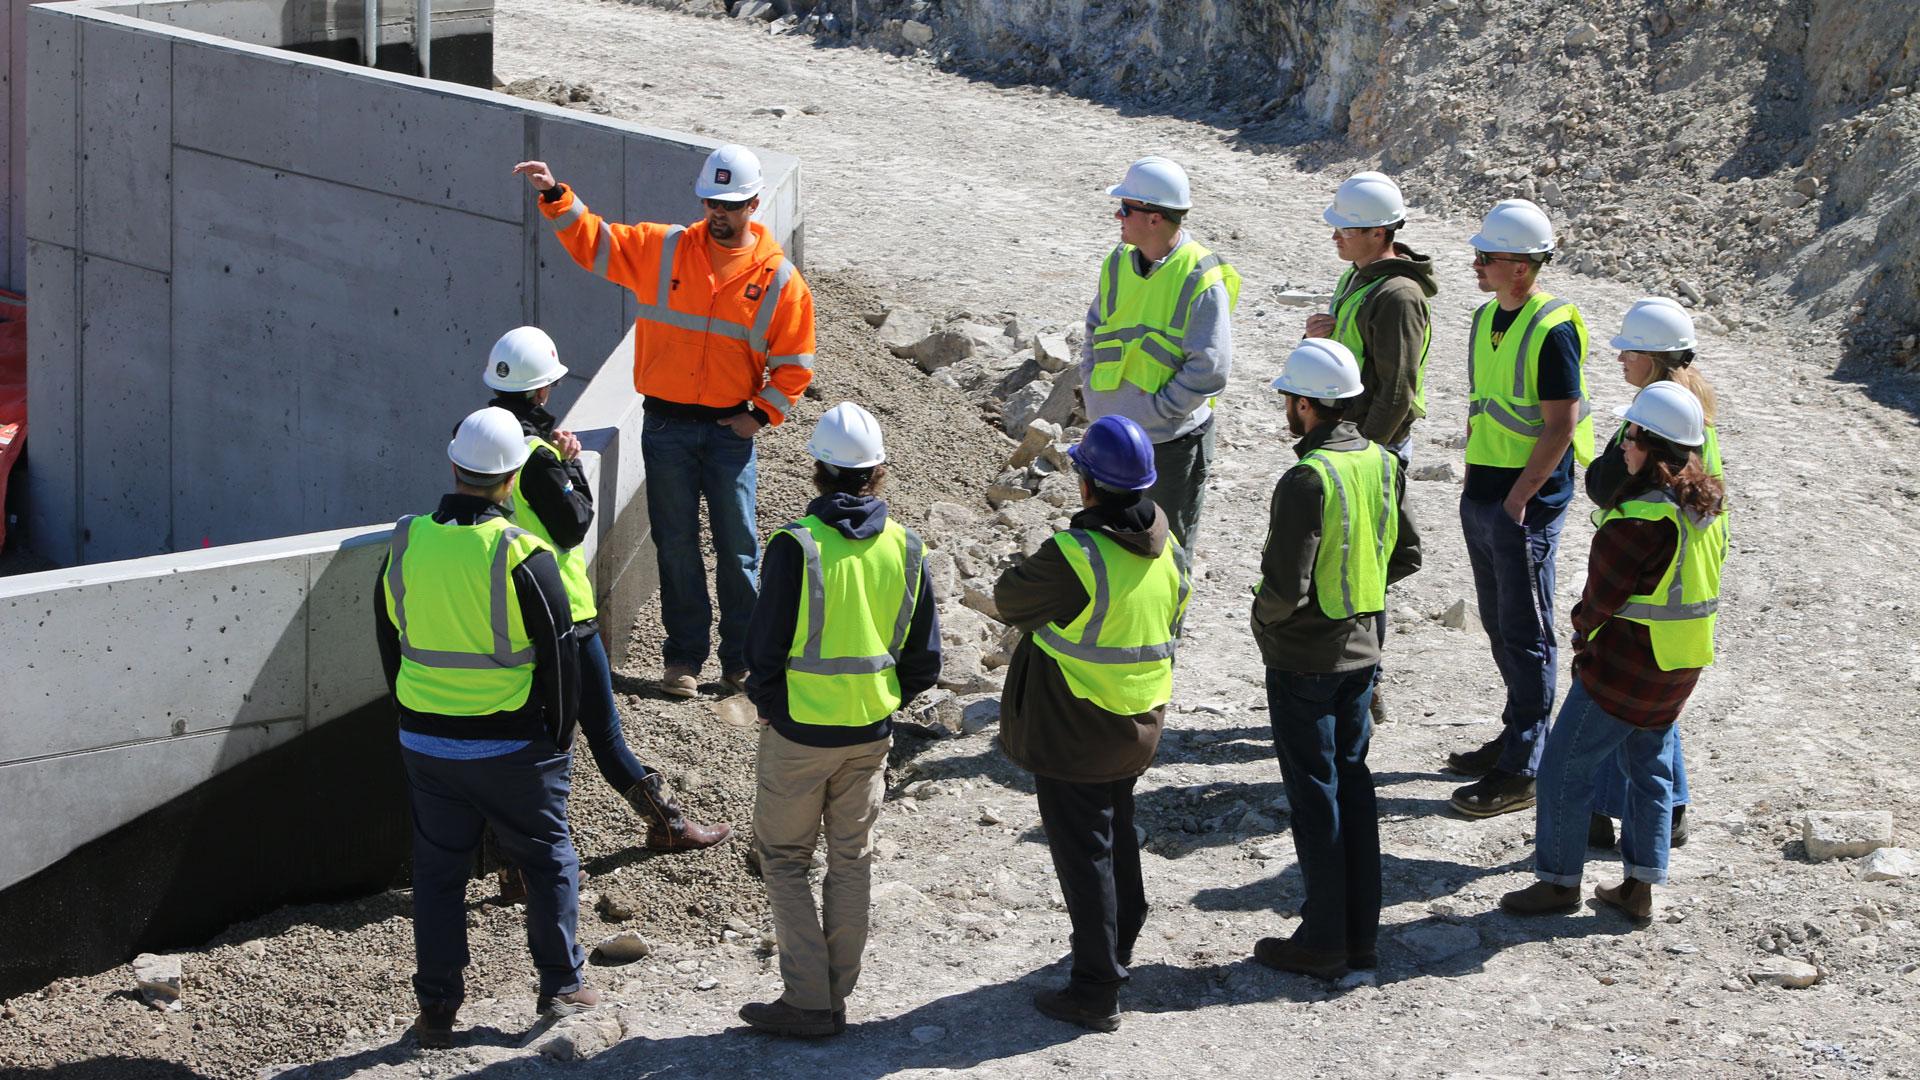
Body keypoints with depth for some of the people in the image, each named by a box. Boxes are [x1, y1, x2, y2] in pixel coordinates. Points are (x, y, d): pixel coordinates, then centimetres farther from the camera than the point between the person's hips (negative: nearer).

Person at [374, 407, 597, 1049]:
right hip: (512, 748, -3)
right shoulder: (521, 555, -17)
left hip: (425, 745, 4)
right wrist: (559, 737, 2)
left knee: (437, 870, 12)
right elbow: (558, 654, -11)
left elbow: (389, 643, 8)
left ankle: (437, 1009, 16)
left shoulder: (405, 545, -3)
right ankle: (561, 986, 21)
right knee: (548, 858, 14)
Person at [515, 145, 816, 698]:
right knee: (676, 545, 6)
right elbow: (593, 241, 2)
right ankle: (684, 657, 16)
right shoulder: (662, 249, 0)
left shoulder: (779, 279, -2)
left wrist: (762, 416, -5)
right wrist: (557, 197, -13)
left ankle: (742, 660, 15)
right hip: (666, 427, 1)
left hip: (730, 428, -1)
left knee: (737, 548, 4)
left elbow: (793, 364, 2)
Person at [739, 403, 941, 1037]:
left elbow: (763, 651, -13)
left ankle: (808, 1000, 6)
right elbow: (924, 664, 2)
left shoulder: (796, 545, -17)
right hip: (872, 732, 4)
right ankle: (836, 995, 22)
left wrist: (766, 700, 6)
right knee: (852, 859, 16)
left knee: (784, 858, 10)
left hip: (799, 732, -4)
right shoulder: (906, 549, -3)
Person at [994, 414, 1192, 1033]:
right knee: (1118, 834, 26)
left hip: (1073, 732, -7)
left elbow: (1009, 598, -11)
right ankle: (1119, 947, 44)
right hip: (1138, 726, 7)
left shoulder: (1074, 556, -27)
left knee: (1082, 850, 1)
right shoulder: (1167, 550, -3)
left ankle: (1096, 992, 5)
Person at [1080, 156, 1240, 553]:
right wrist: (1094, 395, 1)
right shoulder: (1119, 262, 2)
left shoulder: (1201, 280, -19)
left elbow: (1210, 371, -21)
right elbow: (1095, 333, 14)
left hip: (1171, 438, -6)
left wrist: (1151, 412, -19)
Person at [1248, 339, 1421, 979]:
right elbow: (1408, 557, 9)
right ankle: (1361, 931, 22)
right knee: (1353, 780, 16)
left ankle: (1324, 940, 10)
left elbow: (1287, 588, -24)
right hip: (1362, 650, 7)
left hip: (1303, 660, -7)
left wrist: (1262, 612, -4)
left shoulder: (1307, 481, -24)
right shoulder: (1384, 464, -1)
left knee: (1314, 793, 3)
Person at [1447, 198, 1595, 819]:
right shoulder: (1487, 316, 9)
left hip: (1528, 503, -9)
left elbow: (1561, 425, -19)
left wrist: (1518, 497, -19)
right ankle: (1517, 737, 32)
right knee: (1498, 624, 18)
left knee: (1526, 634, -3)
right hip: (1481, 495, 9)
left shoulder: (1553, 330, -17)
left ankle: (1522, 771, 2)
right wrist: (1476, 477, 15)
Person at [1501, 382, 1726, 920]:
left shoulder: (1641, 520, -25)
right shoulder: (1710, 506, 2)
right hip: (1681, 668, 9)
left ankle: (1560, 880, 13)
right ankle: (1640, 886, 22)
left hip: (1623, 668, -9)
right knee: (1650, 770, 19)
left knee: (1565, 768, 4)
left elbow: (1601, 597, -18)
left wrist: (1583, 630, 4)